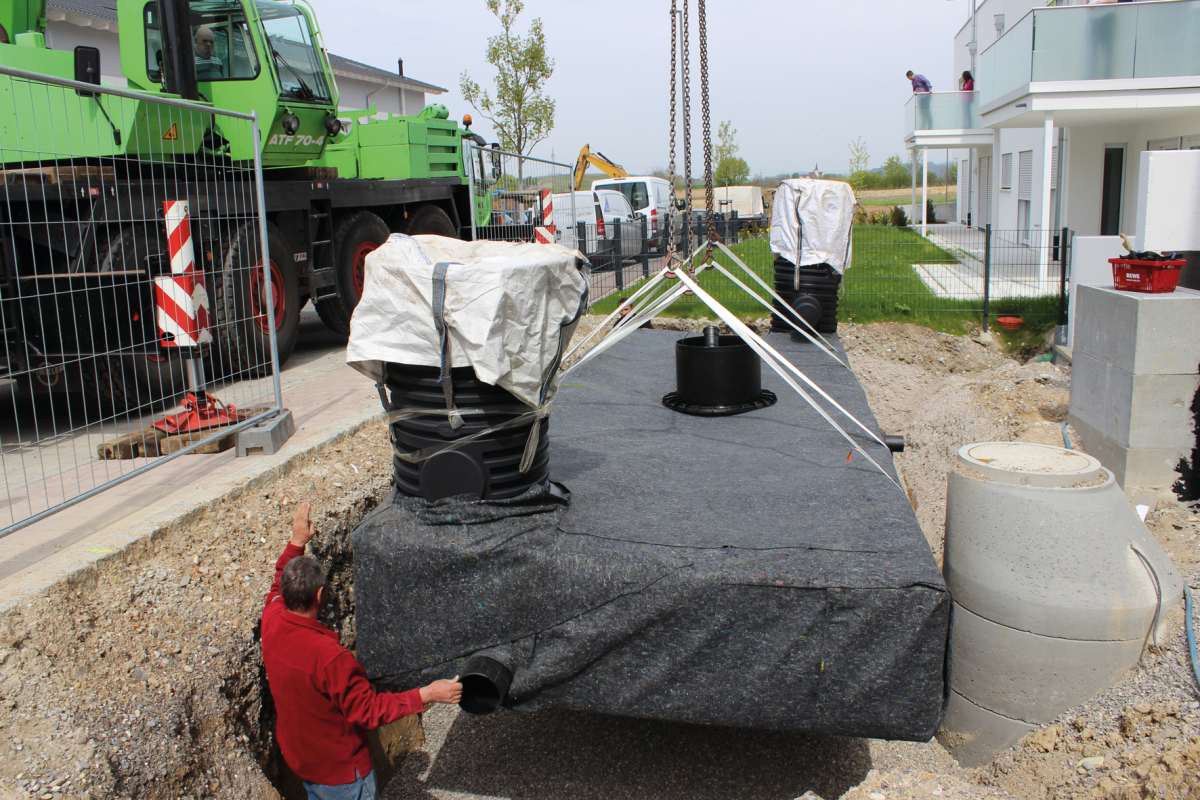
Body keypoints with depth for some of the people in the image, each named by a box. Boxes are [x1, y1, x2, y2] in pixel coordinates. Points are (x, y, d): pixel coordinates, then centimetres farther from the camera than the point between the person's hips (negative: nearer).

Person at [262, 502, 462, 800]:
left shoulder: (271, 621, -16)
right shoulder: (330, 657, -38)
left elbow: (280, 584, 8)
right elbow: (367, 711, -30)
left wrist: (297, 541, 13)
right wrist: (426, 695, -29)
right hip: (339, 768, -7)